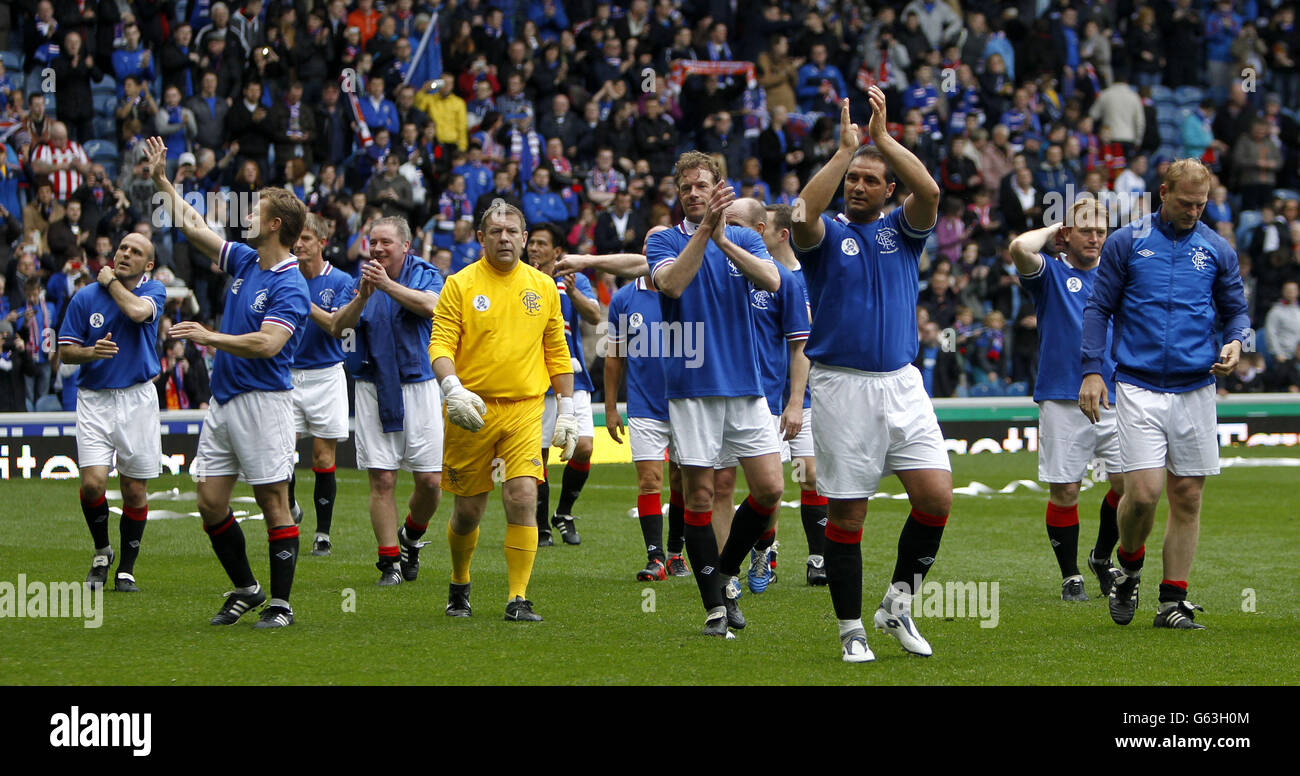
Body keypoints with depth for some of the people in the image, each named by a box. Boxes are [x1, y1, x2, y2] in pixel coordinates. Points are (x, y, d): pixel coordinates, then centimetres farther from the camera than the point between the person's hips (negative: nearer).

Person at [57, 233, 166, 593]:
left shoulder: (153, 291, 1)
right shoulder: (85, 298, 2)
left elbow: (137, 311, -23)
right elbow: (65, 351, 4)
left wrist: (111, 281, -8)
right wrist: (91, 352, -16)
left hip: (137, 398, 0)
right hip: (94, 399, 0)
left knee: (135, 491, 3)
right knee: (92, 482, -14)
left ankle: (127, 568, 17)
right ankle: (101, 551, 12)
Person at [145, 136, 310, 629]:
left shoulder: (290, 287, -14)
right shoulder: (243, 261, 12)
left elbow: (268, 343, -26)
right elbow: (194, 228, 23)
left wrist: (211, 337, -21)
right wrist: (161, 181, 24)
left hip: (263, 400, -9)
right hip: (223, 399, 9)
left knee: (273, 502, -4)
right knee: (210, 503, 7)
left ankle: (280, 603, 1)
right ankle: (245, 589, 20)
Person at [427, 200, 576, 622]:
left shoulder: (543, 286, 9)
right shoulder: (460, 285, 0)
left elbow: (557, 352, 14)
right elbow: (441, 344, -6)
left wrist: (567, 412, 10)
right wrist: (453, 389, -24)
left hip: (524, 409, 1)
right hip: (472, 410, -1)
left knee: (523, 497, -15)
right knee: (468, 508, 5)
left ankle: (518, 599, -10)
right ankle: (459, 586, 31)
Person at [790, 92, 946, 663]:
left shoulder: (900, 230, 11)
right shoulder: (826, 235, 5)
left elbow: (929, 191, -10)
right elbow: (803, 213, -19)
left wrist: (882, 137, -14)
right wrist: (845, 149, -18)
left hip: (902, 385, 2)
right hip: (842, 386, -2)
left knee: (936, 495, -10)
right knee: (846, 513, -1)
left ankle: (898, 603, 8)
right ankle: (851, 630, 9)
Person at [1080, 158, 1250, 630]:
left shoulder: (1217, 250, 9)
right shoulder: (1126, 243, 2)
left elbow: (1236, 309, 16)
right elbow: (1098, 308, 5)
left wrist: (1234, 342, -7)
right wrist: (1092, 370, -3)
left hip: (1196, 389, 3)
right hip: (1140, 387, -3)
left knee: (1187, 497, 1)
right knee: (1143, 491, -13)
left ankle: (1173, 601, 8)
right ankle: (1129, 567, 15)